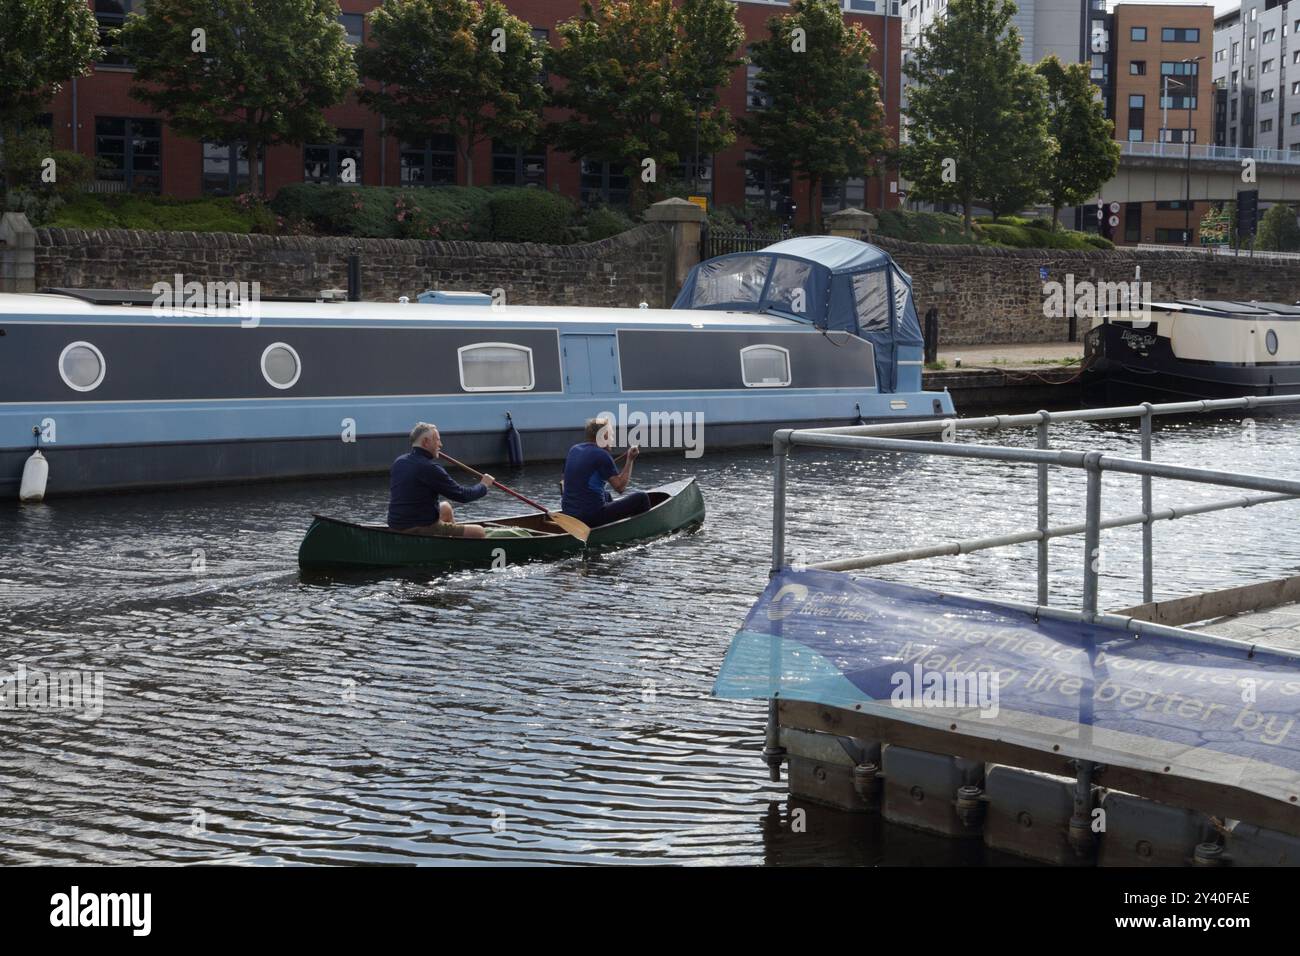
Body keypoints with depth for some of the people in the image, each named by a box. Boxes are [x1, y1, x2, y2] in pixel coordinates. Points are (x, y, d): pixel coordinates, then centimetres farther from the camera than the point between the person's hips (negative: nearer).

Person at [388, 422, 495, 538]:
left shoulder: (398, 462, 6)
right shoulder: (429, 468, -20)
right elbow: (462, 495, -14)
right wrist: (484, 485, 5)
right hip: (419, 530, -10)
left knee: (445, 508, 33)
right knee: (479, 532, -8)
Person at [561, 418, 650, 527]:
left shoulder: (574, 450, 9)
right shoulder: (601, 455, -14)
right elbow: (620, 487, -13)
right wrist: (630, 460, -7)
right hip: (592, 517, -9)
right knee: (641, 498, -1)